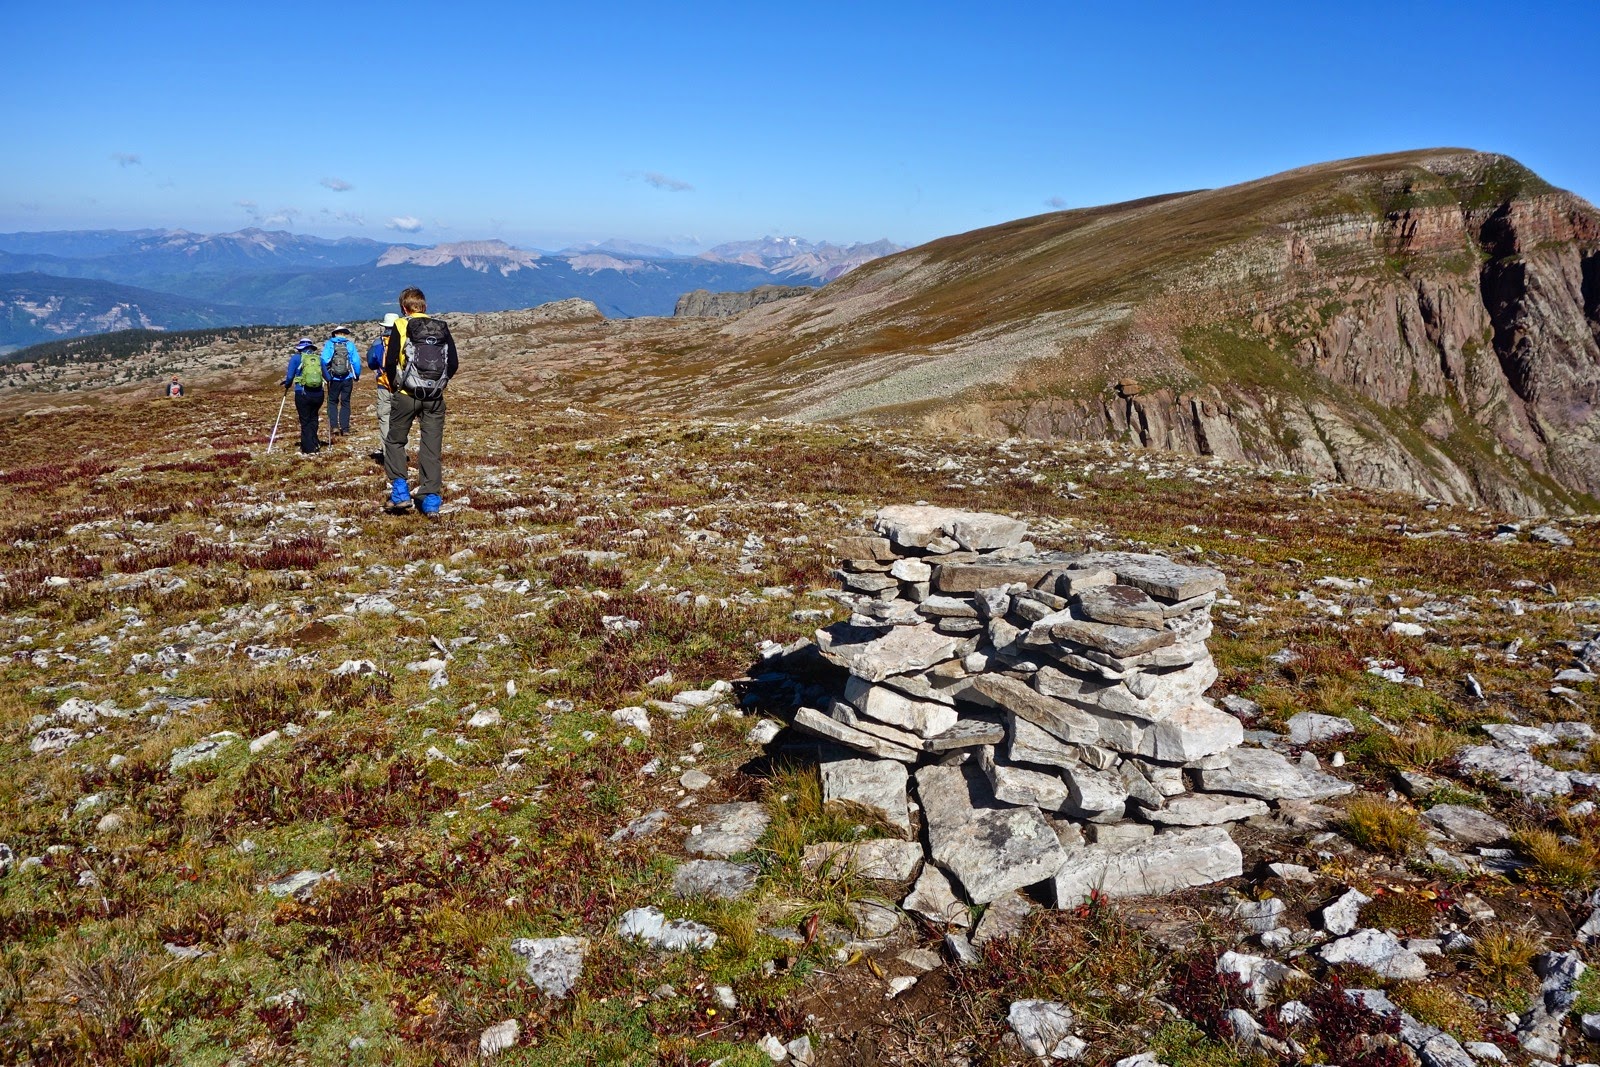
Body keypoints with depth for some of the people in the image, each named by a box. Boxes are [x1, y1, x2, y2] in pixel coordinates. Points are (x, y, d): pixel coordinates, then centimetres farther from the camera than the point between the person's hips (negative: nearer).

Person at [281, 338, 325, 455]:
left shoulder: (296, 358, 0)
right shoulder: (319, 358, 7)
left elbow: (290, 376, -1)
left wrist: (286, 386, 19)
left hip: (302, 394, -3)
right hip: (318, 394, 3)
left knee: (305, 421, 6)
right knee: (313, 418, 21)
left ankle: (307, 449, 5)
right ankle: (314, 443, 15)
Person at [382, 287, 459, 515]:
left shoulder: (400, 327, -2)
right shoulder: (442, 328, 6)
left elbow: (390, 362, -7)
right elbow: (453, 363, 4)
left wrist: (394, 385, 9)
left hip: (406, 395, -2)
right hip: (435, 398, 2)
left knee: (395, 440, 15)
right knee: (432, 447, 6)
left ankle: (399, 488, 4)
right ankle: (431, 498, 3)